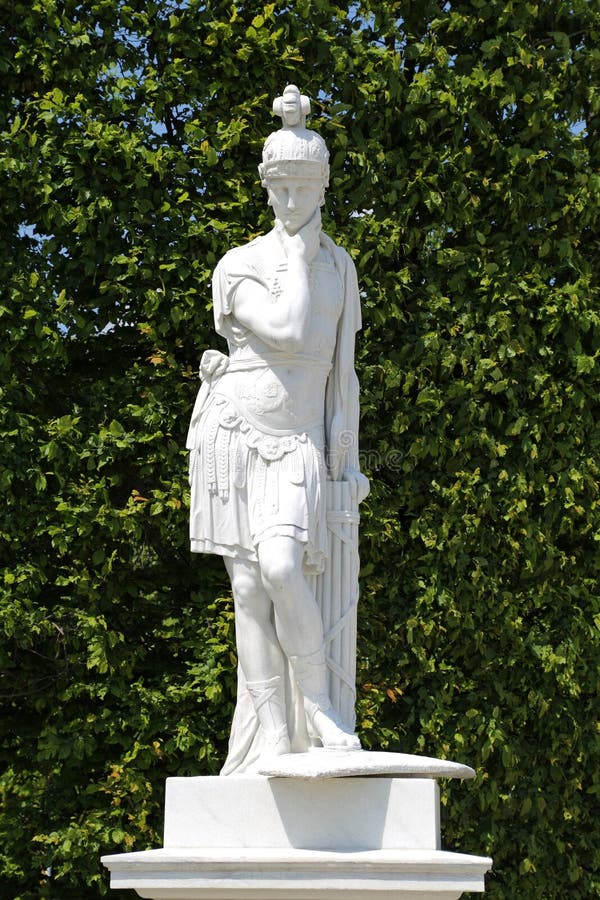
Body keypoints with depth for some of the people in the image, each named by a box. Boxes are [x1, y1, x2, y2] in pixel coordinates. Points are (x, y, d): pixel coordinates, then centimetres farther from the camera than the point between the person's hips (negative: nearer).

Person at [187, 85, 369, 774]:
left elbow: (341, 368, 13)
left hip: (299, 445, 1)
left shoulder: (339, 266, 12)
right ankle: (275, 740, -3)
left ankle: (318, 705, -9)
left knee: (281, 568, -24)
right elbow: (289, 332, -16)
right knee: (249, 589, -6)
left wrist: (348, 461, 7)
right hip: (232, 435, -1)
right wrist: (296, 250, -5)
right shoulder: (238, 267, 1)